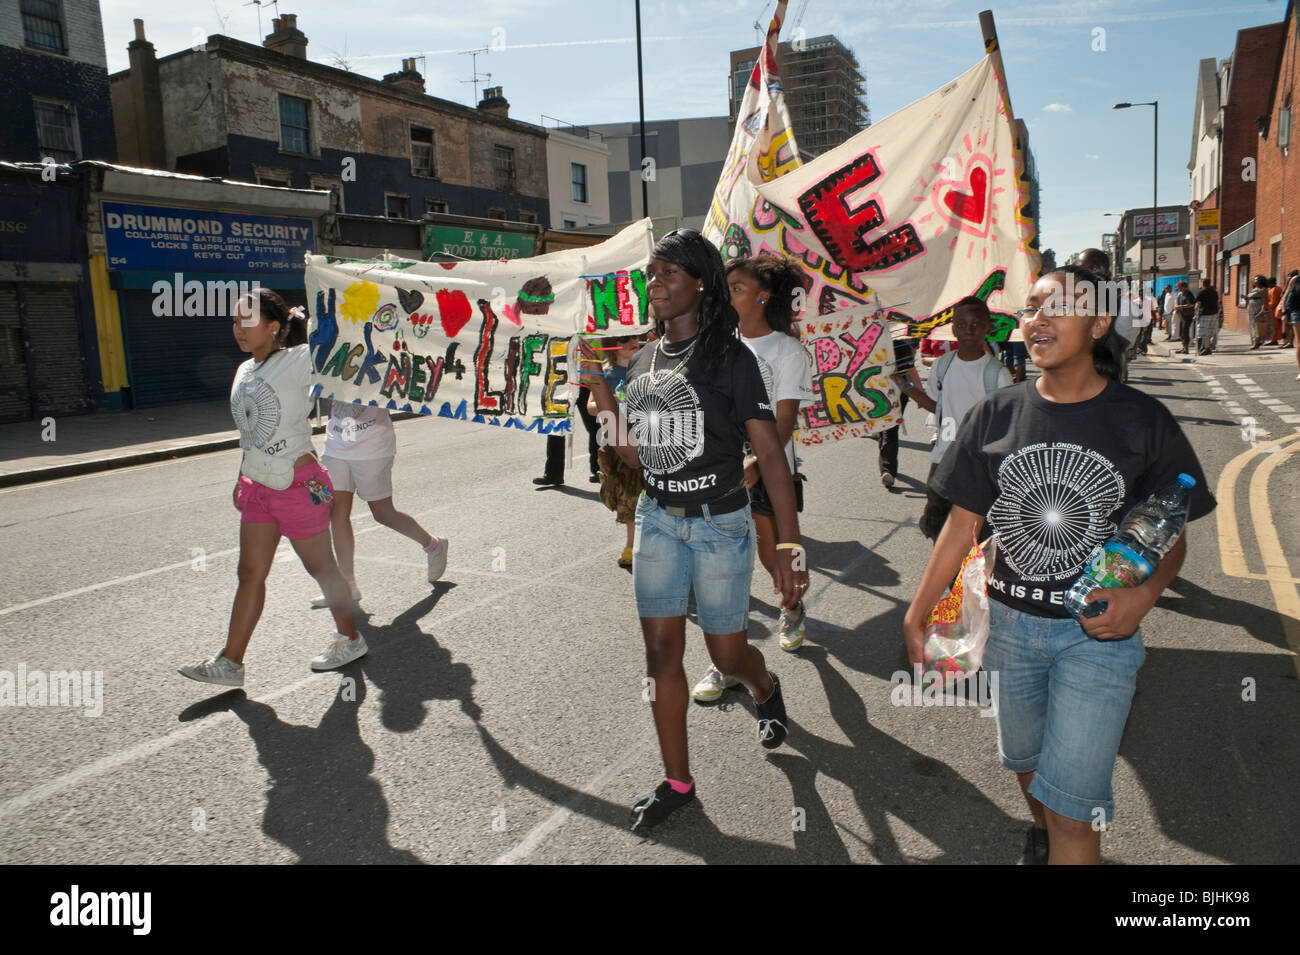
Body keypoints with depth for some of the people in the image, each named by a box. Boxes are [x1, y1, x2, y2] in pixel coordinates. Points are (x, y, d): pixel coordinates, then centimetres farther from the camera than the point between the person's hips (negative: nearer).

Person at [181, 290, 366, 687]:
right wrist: (242, 478, 19)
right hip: (259, 487, 7)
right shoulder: (245, 371, 11)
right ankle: (230, 662, 14)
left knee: (320, 566, 6)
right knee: (250, 574, 8)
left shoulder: (297, 362, -11)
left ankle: (350, 638, 25)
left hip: (299, 485, -7)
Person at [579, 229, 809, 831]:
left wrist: (789, 545, -20)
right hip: (657, 520, 5)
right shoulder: (642, 363, 6)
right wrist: (603, 396, 0)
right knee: (661, 649, 5)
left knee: (726, 653, 8)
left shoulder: (729, 358, -11)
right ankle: (676, 781, 21)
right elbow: (634, 455, 9)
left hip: (720, 523, -5)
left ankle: (765, 689, 45)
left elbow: (769, 453, -15)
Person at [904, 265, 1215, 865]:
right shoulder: (996, 415, -2)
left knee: (1072, 805, -6)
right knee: (1026, 763, 23)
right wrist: (917, 613, 2)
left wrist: (1145, 595, -20)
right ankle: (1041, 838, 53)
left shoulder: (1142, 422, -7)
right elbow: (963, 524, 3)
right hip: (1011, 624, 3)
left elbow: (1172, 535, 1)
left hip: (1097, 631, -3)